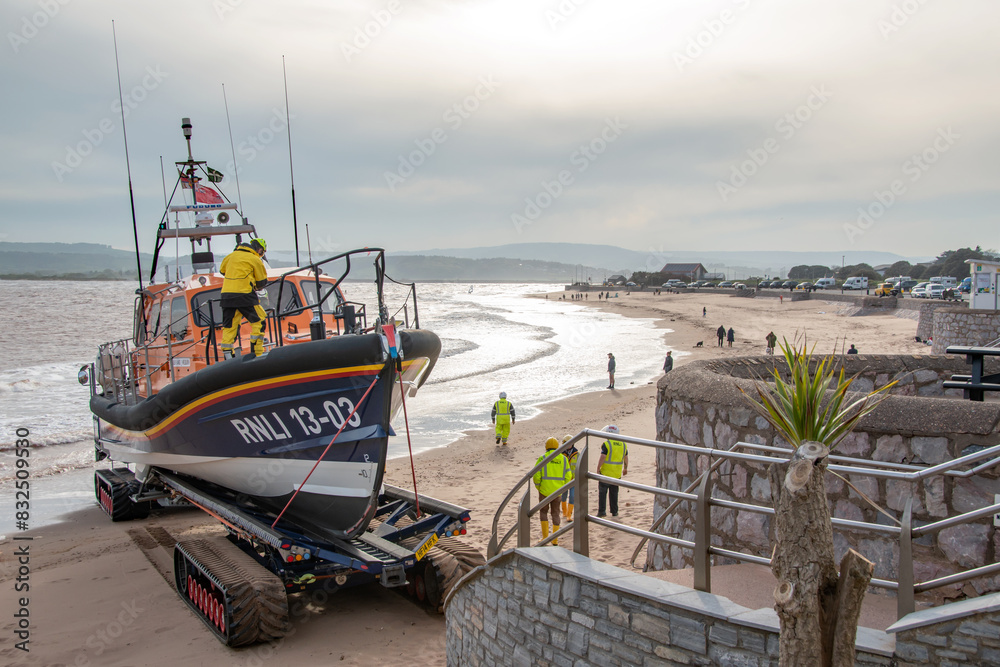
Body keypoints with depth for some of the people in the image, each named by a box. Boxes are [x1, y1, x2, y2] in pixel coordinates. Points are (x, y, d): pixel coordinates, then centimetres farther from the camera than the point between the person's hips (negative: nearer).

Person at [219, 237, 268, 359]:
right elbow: (262, 282, 4)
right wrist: (256, 287, 25)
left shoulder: (232, 255, 15)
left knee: (229, 325, 9)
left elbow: (222, 270, 29)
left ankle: (227, 355, 9)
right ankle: (257, 353, 2)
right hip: (244, 296, -6)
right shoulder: (255, 260, -1)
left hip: (226, 294, 6)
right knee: (259, 321, 6)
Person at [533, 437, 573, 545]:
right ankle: (555, 540, 14)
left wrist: (538, 487, 5)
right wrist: (561, 488, 12)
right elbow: (568, 476, 1)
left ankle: (545, 536, 7)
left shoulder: (542, 458, -7)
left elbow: (536, 476, -10)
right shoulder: (563, 459, 2)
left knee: (543, 512, 14)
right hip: (557, 491, 3)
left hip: (544, 491, -2)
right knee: (555, 514, 14)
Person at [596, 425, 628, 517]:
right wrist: (625, 468, 28)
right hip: (617, 474, 5)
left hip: (605, 473, -5)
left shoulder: (606, 444, -13)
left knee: (602, 492, 3)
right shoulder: (623, 444, 6)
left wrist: (598, 468, -8)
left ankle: (601, 511, -1)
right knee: (614, 493, 15)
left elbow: (602, 458, -18)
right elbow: (626, 458, 15)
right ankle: (614, 512, 18)